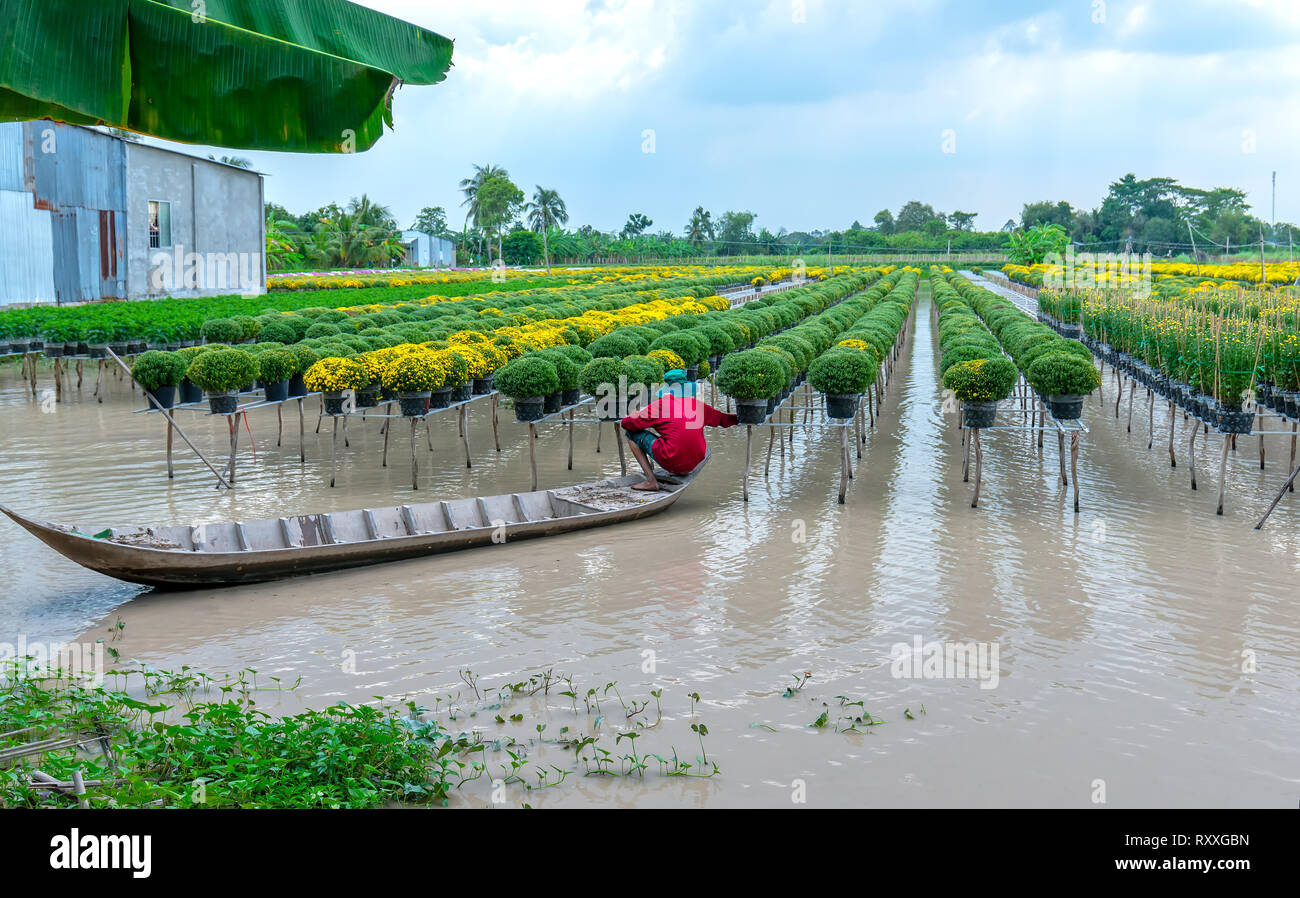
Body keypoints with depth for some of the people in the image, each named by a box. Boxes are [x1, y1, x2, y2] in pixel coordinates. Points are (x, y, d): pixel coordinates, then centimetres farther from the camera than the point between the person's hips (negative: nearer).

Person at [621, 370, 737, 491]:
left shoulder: (660, 404, -4)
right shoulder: (699, 405, 9)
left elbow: (627, 424, -1)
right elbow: (724, 420, 23)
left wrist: (635, 415, 22)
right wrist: (738, 419, 43)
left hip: (671, 463, -6)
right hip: (694, 466, 6)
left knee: (631, 433, 5)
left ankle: (651, 481, -2)